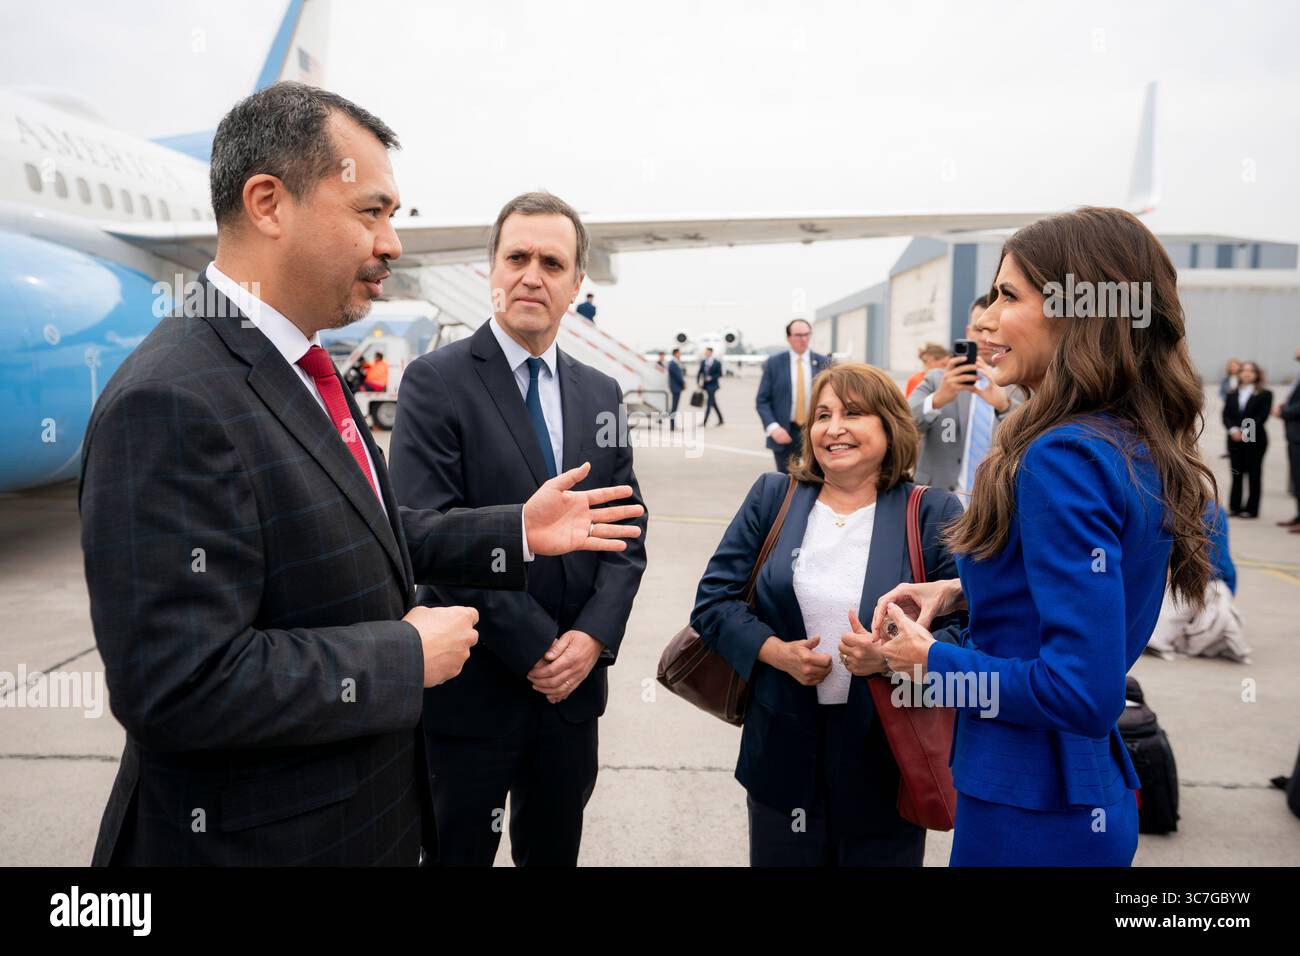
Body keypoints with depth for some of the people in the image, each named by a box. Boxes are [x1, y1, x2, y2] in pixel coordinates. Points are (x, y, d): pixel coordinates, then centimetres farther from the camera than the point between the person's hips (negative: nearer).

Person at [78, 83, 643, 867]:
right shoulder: (171, 401, -26)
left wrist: (519, 531, 2)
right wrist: (408, 655, -22)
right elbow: (179, 685, -30)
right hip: (260, 838, -8)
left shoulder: (303, 371, 4)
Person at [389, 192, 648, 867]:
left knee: (555, 853, 21)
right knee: (459, 854, 14)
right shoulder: (435, 381, -9)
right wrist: (535, 646, -17)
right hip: (473, 689, -4)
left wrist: (594, 635, -10)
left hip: (574, 683, 5)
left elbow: (627, 529, 5)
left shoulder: (601, 394, 7)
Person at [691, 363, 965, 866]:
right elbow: (713, 598, 1)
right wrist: (776, 652, -14)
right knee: (780, 855, 17)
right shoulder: (772, 497, 2)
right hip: (784, 746, 2)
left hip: (887, 753, -1)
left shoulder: (932, 513, -5)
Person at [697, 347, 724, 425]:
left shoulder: (717, 363, -8)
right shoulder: (703, 362, 6)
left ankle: (704, 422, -11)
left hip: (712, 385, -6)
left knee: (709, 404, -9)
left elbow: (720, 374, -6)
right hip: (706, 385, 6)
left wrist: (711, 377, -18)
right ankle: (720, 420, 24)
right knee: (713, 404, 13)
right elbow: (699, 372, 10)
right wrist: (698, 382, -2)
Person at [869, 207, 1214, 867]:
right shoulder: (1137, 448, 2)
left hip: (1031, 812, -8)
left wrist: (929, 658, -15)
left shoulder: (1065, 459, -25)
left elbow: (1084, 692, -28)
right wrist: (958, 590, 3)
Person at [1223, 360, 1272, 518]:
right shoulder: (1231, 395, 13)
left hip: (1255, 439, -3)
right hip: (1235, 439, 3)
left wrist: (1246, 432, -16)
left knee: (1254, 474, 1)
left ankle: (1251, 509, 5)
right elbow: (1226, 415, 5)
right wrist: (1233, 430, -12)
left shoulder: (1264, 394, 1)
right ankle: (1234, 507, 10)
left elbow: (1262, 416, -8)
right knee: (1236, 474, 5)